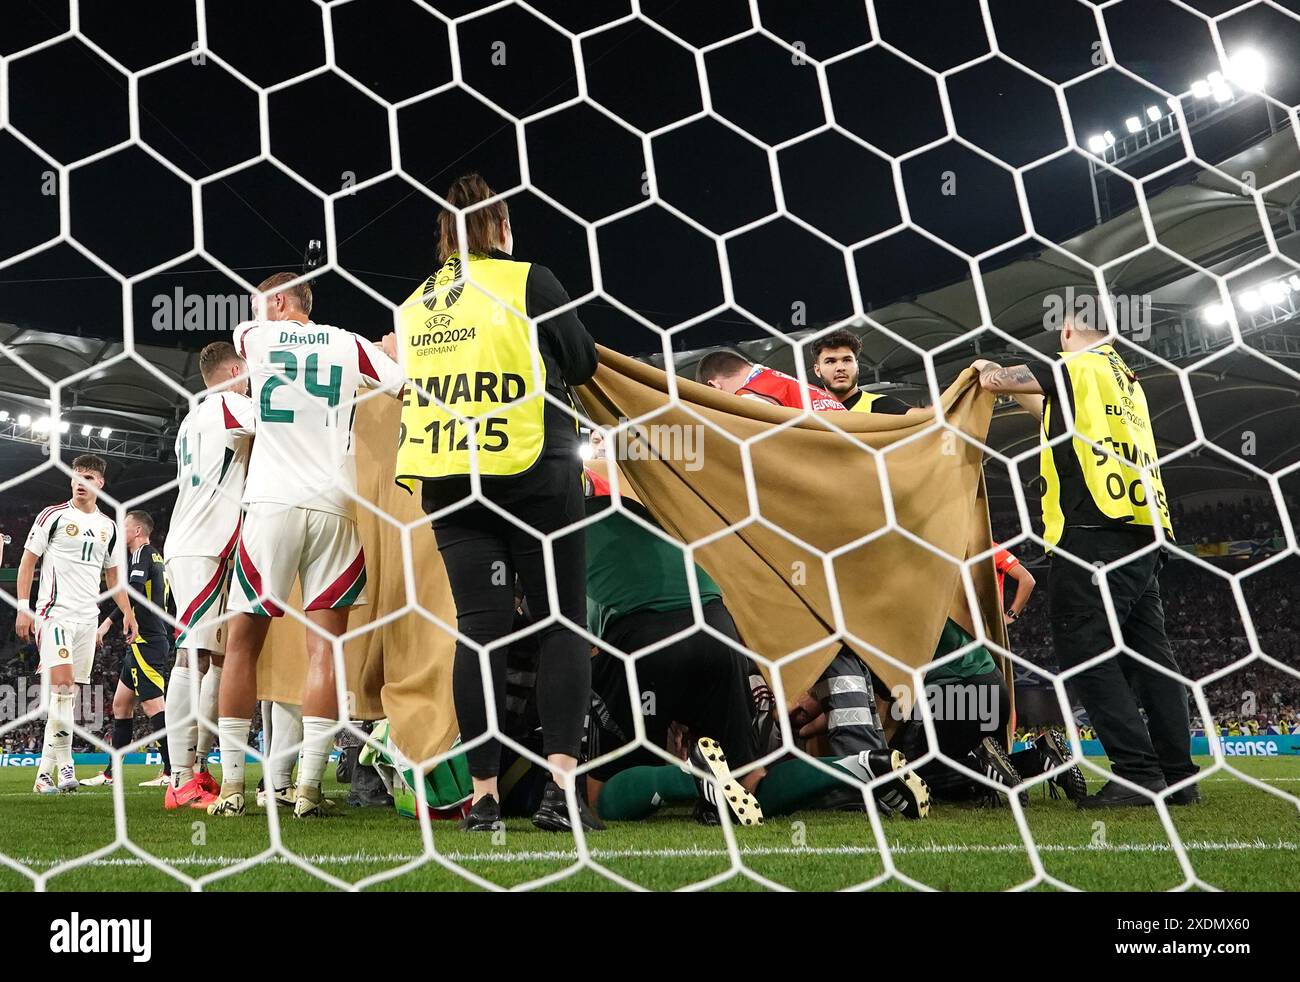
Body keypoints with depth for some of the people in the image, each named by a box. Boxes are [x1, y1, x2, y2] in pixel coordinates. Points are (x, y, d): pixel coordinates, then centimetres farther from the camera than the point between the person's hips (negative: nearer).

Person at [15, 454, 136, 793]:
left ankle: (46, 770, 9)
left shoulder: (108, 527, 15)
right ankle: (64, 765, -15)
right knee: (63, 684, -19)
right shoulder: (53, 516, 1)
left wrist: (127, 611, 11)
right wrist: (23, 608, -7)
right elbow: (27, 562, 2)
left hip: (88, 616, 5)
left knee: (68, 692, 4)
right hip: (55, 612, -5)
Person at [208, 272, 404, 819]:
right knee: (323, 646, -1)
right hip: (334, 507, 1)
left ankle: (231, 786, 8)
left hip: (272, 503, 0)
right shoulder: (350, 344, 10)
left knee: (243, 641, 8)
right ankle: (308, 788, -4)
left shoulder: (255, 338, 11)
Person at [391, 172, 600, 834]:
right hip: (534, 474, -4)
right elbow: (583, 363, 2)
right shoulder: (527, 280, -2)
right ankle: (560, 788, -7)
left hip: (448, 480, 5)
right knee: (561, 620, 2)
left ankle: (484, 797, 4)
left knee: (480, 626, 5)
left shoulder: (416, 303, 12)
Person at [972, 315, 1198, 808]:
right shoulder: (1128, 381, 25)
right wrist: (1013, 386, 48)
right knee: (1149, 654, 8)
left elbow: (996, 380, 9)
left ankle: (1138, 774, -14)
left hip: (1094, 531, -8)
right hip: (1144, 533, 8)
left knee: (1086, 652, -8)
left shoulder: (1076, 366, 2)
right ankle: (1178, 776, 8)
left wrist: (987, 370, 31)